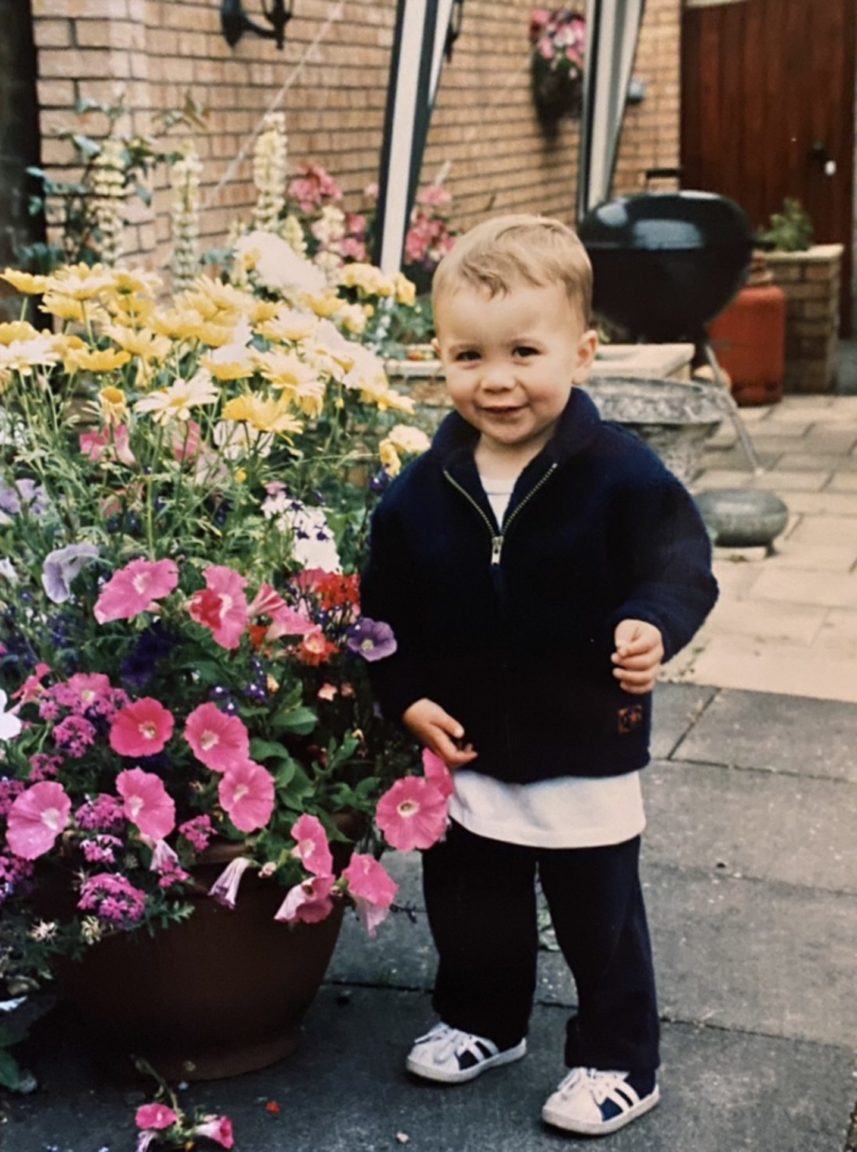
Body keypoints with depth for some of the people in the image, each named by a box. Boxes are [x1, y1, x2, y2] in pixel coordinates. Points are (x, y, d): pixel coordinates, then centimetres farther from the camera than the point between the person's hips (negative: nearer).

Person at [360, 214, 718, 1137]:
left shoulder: (620, 473, -16)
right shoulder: (420, 492, -5)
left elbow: (680, 561, -14)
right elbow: (385, 609, 4)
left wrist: (654, 624, -34)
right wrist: (406, 697, -4)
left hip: (585, 755, -3)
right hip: (466, 751, 4)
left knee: (599, 918, 11)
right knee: (468, 906, 21)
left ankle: (617, 1061, 31)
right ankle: (482, 1020, 45)